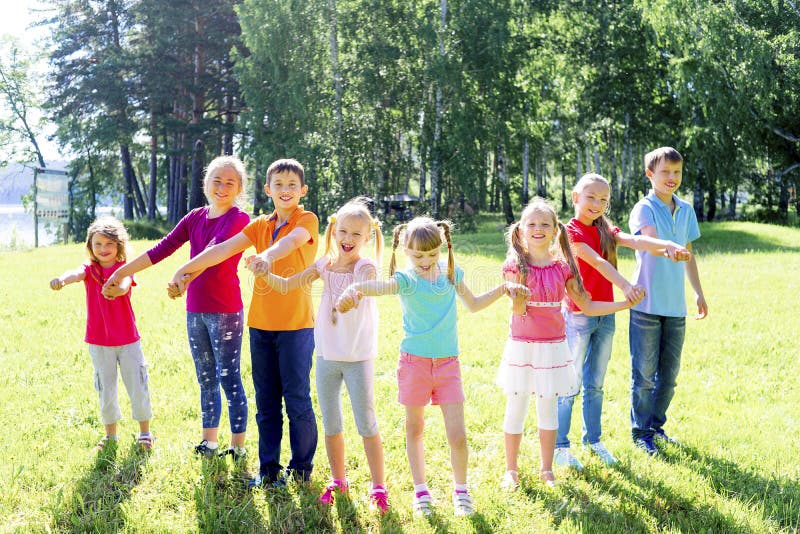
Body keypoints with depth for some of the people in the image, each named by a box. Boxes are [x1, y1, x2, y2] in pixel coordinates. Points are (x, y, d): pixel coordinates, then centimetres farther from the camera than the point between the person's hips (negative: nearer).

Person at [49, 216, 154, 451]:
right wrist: (62, 279, -51)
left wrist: (117, 289, -55)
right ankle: (111, 436, 25)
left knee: (137, 386, 6)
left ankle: (144, 432, 23)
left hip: (127, 339, -1)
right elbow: (76, 274, -25)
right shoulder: (89, 269, 0)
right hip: (99, 342, 1)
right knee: (106, 390, 9)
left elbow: (124, 285, -28)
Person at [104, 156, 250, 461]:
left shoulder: (238, 219, -9)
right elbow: (162, 249, 11)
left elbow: (216, 250, -27)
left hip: (225, 312, -6)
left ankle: (238, 447, 8)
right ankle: (209, 441, 25)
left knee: (229, 379, -2)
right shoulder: (196, 217, 10)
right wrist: (122, 271, 9)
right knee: (206, 379, 14)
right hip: (195, 311, 6)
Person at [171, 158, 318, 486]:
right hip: (261, 324, 5)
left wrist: (267, 255, -47)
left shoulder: (307, 221, -4)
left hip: (296, 325, -5)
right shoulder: (260, 225, 11)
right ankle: (268, 469, 18)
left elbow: (290, 241, -27)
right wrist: (185, 270, -7)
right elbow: (223, 250, 4)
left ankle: (302, 468, 13)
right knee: (266, 400, 9)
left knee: (297, 398, 0)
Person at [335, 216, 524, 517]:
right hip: (415, 360, -2)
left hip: (448, 362, 2)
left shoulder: (451, 273, 3)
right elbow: (381, 286, -34)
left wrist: (501, 289, 9)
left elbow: (473, 304, 21)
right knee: (414, 429, 12)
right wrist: (355, 289, -56)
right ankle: (420, 490, 28)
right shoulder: (407, 280, -11)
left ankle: (460, 489, 20)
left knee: (457, 435, -2)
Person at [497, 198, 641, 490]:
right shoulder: (515, 265, -6)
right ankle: (511, 470, 19)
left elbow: (587, 306, 5)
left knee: (548, 408, 10)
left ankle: (547, 470, 23)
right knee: (516, 408, 5)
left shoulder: (563, 268, 2)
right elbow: (518, 310, -14)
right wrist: (518, 281, -28)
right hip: (522, 345, -2)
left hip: (553, 346, 2)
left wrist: (625, 304, -2)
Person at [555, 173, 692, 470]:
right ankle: (560, 446, 10)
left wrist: (668, 245, -26)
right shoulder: (571, 231, -9)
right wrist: (625, 286, -37)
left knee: (595, 384, 15)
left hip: (605, 315, 6)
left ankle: (593, 440, 26)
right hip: (578, 315, -6)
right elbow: (597, 261, -23)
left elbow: (634, 241, -8)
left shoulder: (605, 230, 11)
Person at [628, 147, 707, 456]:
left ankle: (656, 425, 29)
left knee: (669, 373, 13)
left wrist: (698, 292, 20)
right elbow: (651, 241, -28)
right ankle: (640, 431, 16)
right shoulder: (644, 208, -8)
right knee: (644, 374, 2)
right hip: (647, 303, -6)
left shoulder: (686, 210, 11)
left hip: (676, 305, 6)